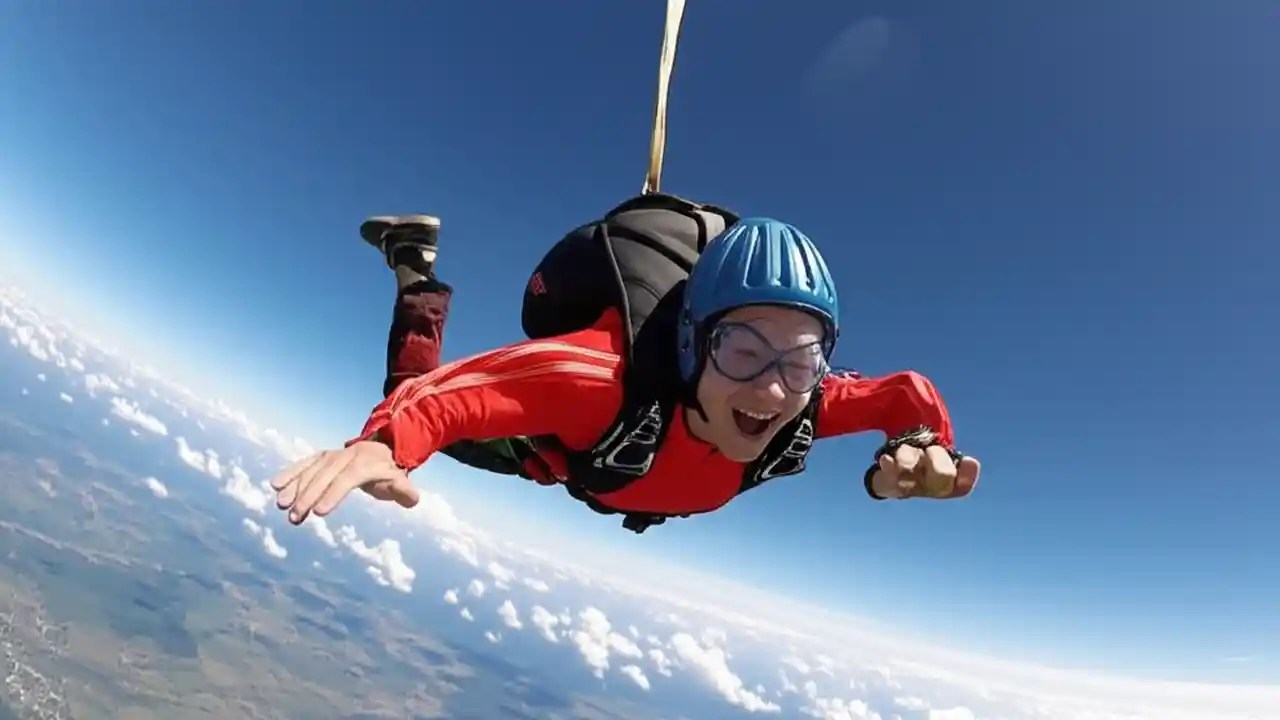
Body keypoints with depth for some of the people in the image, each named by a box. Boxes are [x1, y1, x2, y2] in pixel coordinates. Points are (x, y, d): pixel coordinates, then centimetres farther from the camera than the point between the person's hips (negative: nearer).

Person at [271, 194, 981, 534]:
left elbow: (911, 394, -19)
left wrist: (922, 449, -40)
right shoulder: (605, 377, -49)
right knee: (414, 404, 17)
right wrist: (381, 444, -73)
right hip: (557, 443, -3)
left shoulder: (803, 406, -34)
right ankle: (415, 270, 30)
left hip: (634, 453, 4)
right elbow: (443, 394, -53)